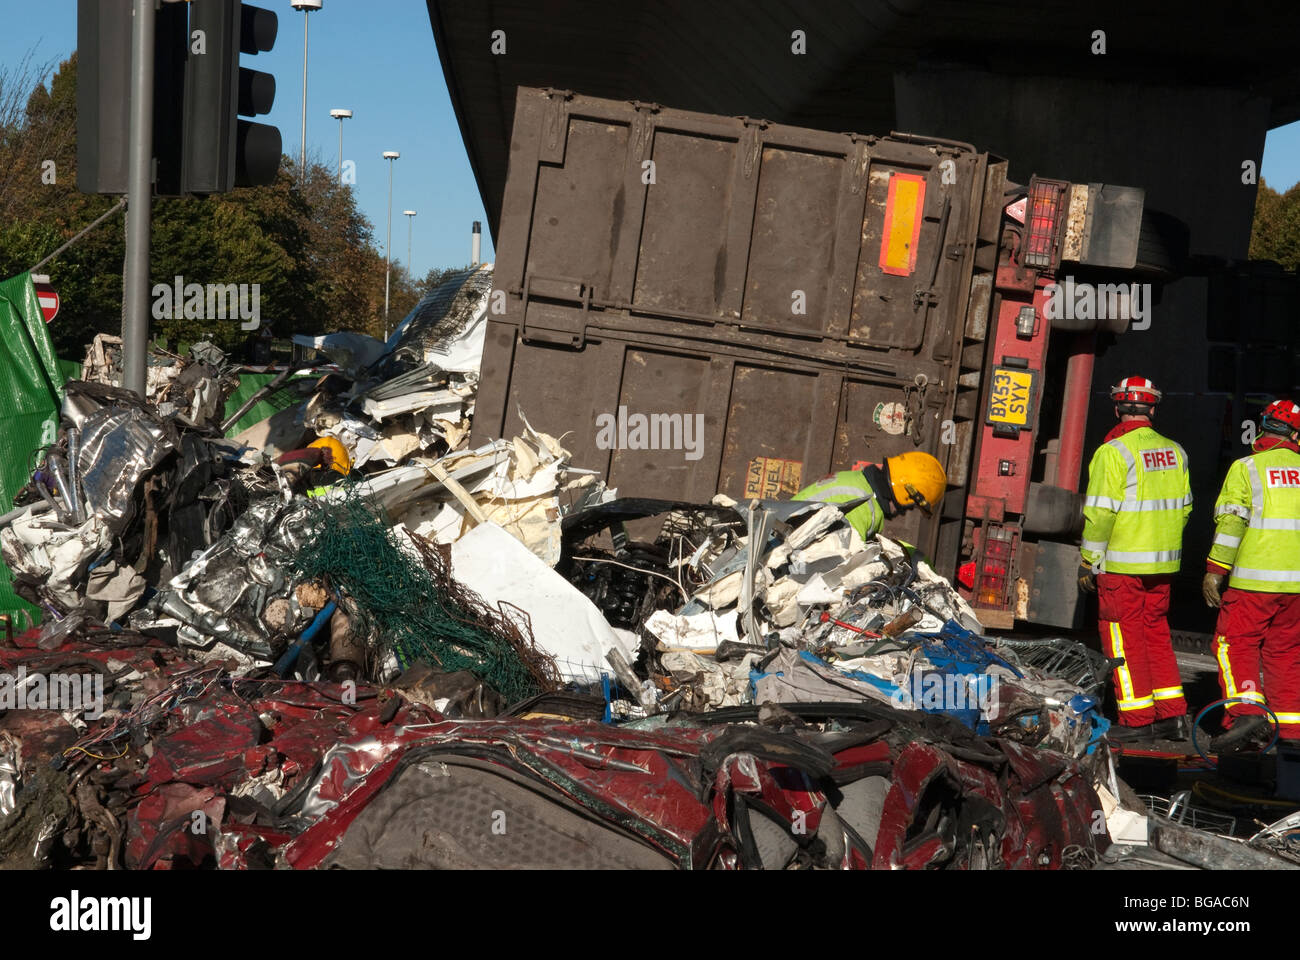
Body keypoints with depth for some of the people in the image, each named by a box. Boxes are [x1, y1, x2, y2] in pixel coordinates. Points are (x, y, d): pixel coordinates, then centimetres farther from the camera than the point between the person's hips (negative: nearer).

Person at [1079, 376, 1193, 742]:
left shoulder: (1113, 452, -13)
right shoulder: (1174, 451, 8)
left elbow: (1100, 513, -15)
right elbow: (1183, 507, 12)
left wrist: (1088, 561, -8)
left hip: (1122, 564, -7)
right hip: (1163, 563, 7)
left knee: (1124, 636, 2)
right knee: (1156, 632, 16)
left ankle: (1137, 719, 5)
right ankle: (1172, 714, 18)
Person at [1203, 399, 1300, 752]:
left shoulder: (1246, 467, -4)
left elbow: (1231, 522, -11)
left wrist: (1215, 570, -9)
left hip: (1253, 579, -5)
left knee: (1234, 644, 1)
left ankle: (1246, 711, -15)